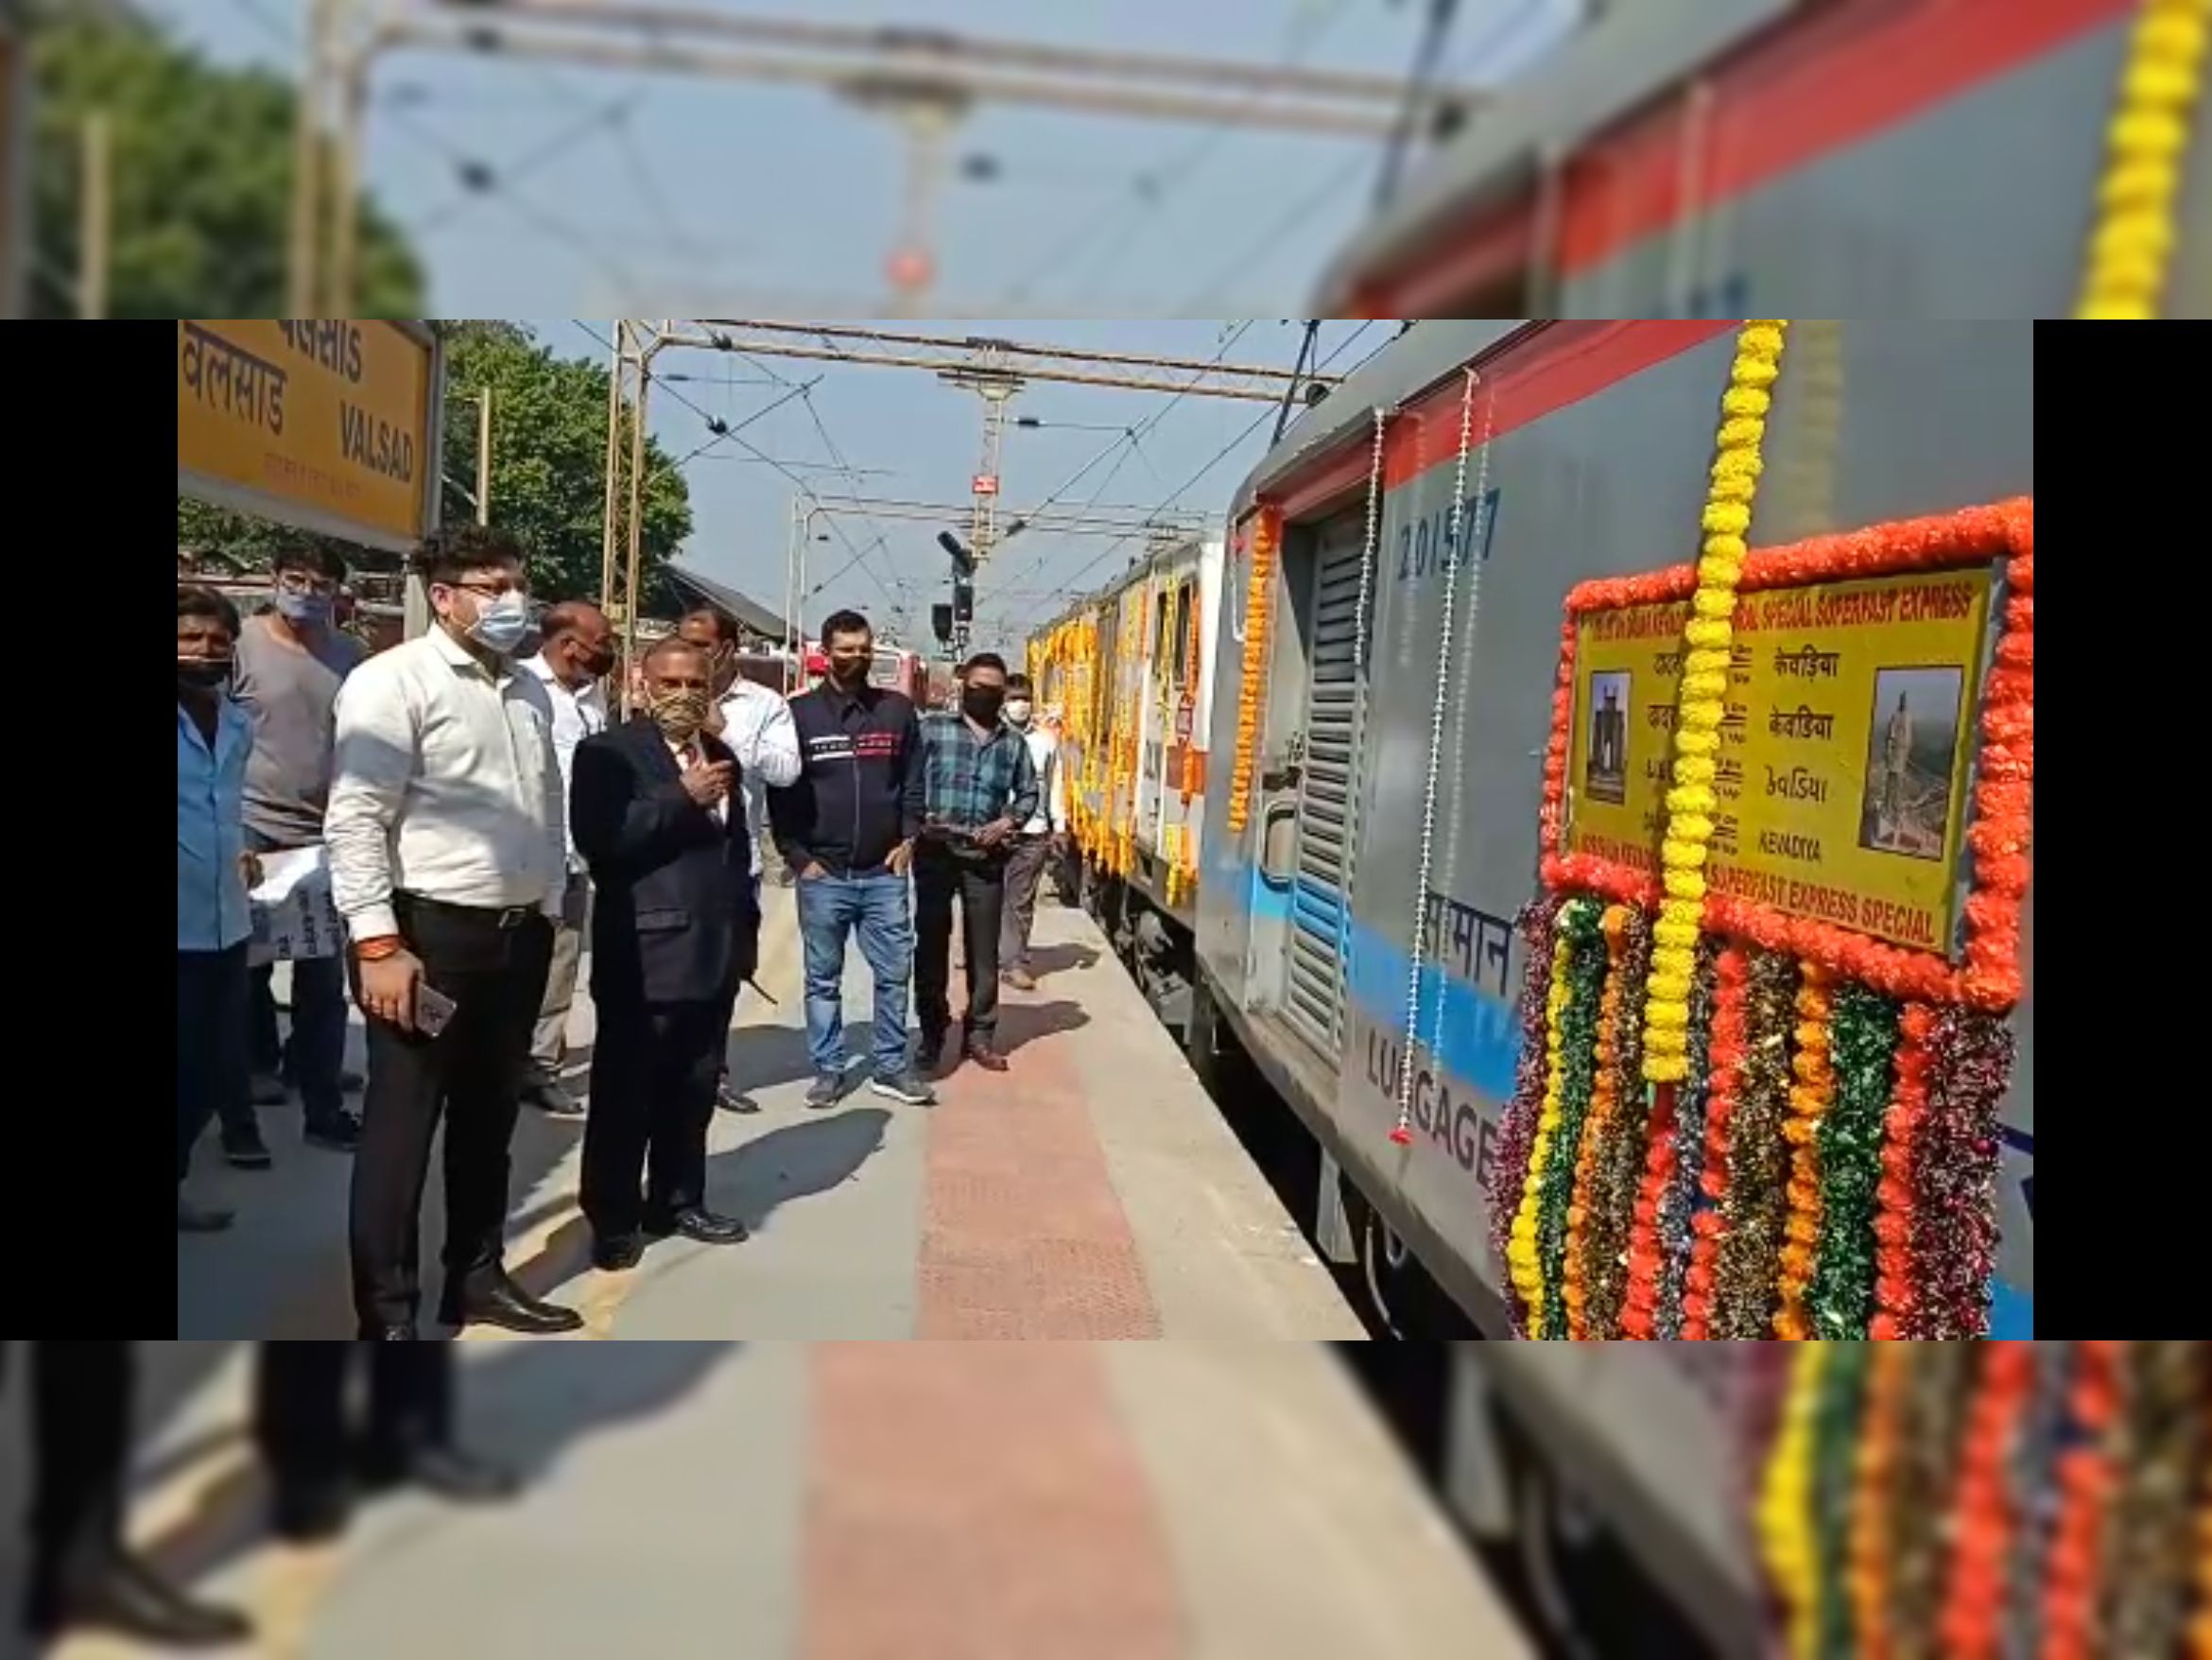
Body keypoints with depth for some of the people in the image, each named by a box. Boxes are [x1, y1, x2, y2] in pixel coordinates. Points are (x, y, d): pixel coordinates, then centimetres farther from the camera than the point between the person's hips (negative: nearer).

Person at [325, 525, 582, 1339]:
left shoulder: (529, 692, 12)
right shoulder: (393, 681, -10)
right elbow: (355, 820, -15)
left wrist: (547, 915, 14)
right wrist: (377, 942, -20)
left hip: (516, 934, 7)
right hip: (429, 934, -7)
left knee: (489, 1119, 17)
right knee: (401, 1128, 2)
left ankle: (477, 1278, 31)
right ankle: (387, 1317, 13)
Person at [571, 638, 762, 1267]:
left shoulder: (721, 755, 16)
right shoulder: (608, 752, -6)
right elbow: (597, 838, -20)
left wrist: (746, 926, 17)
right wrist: (683, 799, -20)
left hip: (714, 954, 6)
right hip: (644, 956, -6)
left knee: (694, 1091, 13)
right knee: (626, 1093, 3)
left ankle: (678, 1202, 27)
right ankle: (613, 1218, 15)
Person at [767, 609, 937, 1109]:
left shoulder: (897, 710, 7)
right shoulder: (800, 713, 0)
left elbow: (913, 782, 11)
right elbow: (780, 791, -1)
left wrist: (908, 839, 1)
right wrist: (797, 856, -6)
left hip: (884, 872, 2)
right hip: (822, 873, -2)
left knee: (894, 973, 5)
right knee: (823, 979, 7)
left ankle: (891, 1066, 17)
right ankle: (828, 1069, 18)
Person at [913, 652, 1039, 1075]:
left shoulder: (1014, 743, 11)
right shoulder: (932, 727, 1)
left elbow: (1028, 794, 15)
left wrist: (1009, 822, -2)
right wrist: (918, 816, -17)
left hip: (987, 856, 2)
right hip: (935, 851, -2)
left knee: (983, 949, 6)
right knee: (932, 942, 5)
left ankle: (980, 1034, 16)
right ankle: (933, 1032, 16)